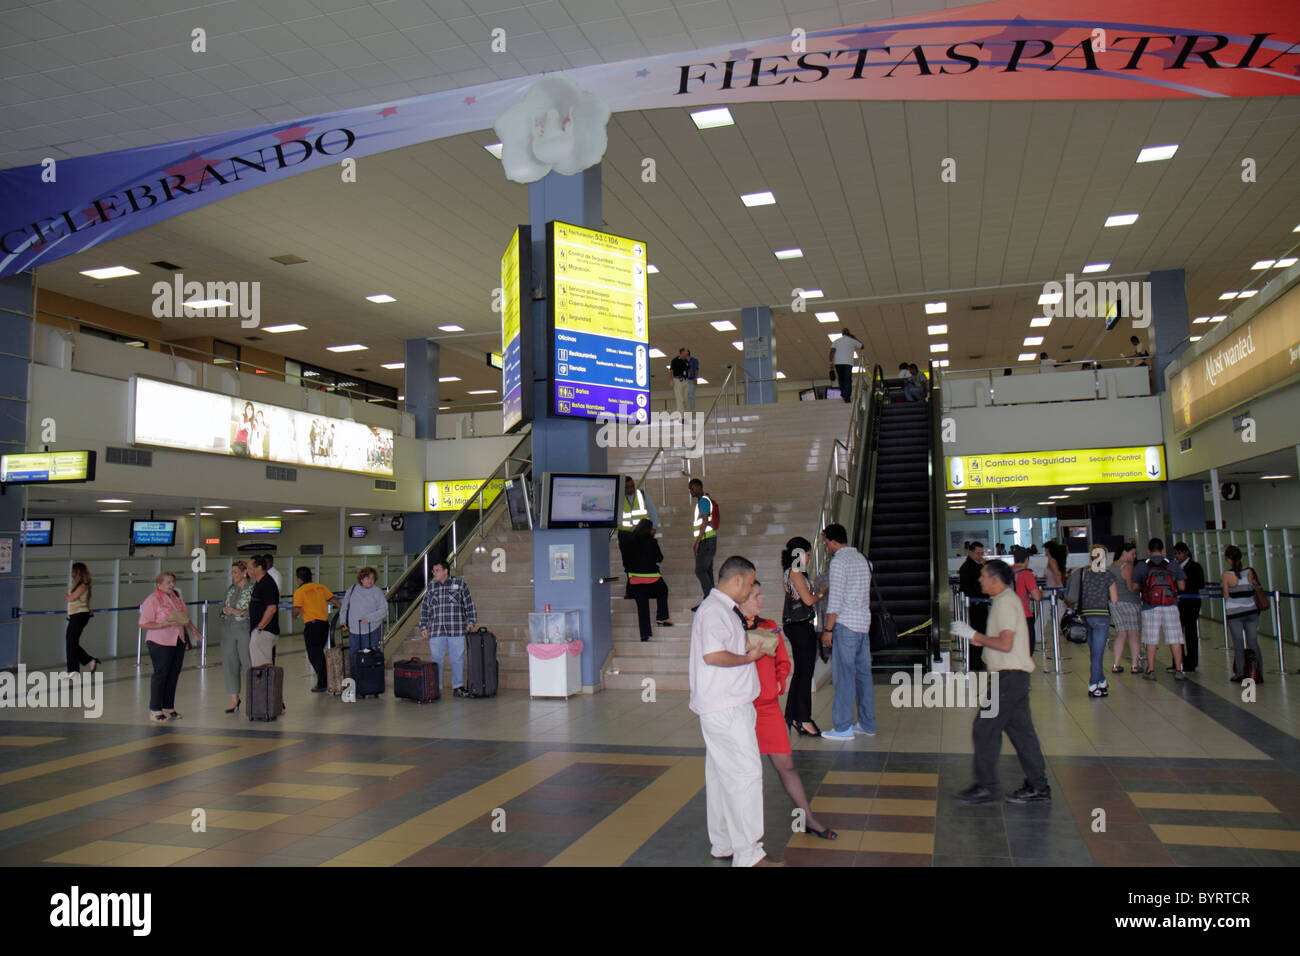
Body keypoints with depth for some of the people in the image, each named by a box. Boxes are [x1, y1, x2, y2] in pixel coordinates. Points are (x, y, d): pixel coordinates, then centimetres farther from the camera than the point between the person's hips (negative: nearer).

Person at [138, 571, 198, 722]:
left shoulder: (176, 597, 13)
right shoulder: (151, 600, -9)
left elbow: (184, 617, 26)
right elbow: (144, 624, -14)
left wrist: (191, 628, 14)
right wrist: (163, 625, -23)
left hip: (178, 641, 7)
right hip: (160, 643, -7)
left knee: (174, 674, 9)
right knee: (160, 674, -4)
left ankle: (169, 708, 18)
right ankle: (155, 710, 4)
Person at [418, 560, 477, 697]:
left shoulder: (460, 583, 5)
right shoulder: (431, 587, 11)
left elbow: (469, 604, 6)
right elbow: (424, 608, 14)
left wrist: (471, 622, -1)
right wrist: (423, 627, 8)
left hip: (456, 629, -2)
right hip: (436, 631, 2)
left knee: (458, 659, 3)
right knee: (435, 659, 1)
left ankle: (458, 686, 13)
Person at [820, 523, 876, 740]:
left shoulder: (839, 561, -11)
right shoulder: (861, 558, 16)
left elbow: (835, 598, -16)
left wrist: (828, 629, -12)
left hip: (846, 624, -8)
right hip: (864, 624, 8)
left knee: (844, 675, -5)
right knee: (863, 673, 12)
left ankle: (843, 727, -2)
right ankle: (867, 724, 17)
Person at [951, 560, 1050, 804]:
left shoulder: (1006, 602, -15)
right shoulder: (1005, 600, 17)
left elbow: (1005, 644, -22)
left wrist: (975, 635, -13)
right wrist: (976, 639, 13)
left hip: (1009, 676, -10)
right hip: (1015, 675, 10)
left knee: (985, 729, -6)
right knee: (1020, 729, 12)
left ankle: (985, 787, 0)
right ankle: (1038, 787, 17)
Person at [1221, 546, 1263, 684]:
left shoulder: (1226, 575, -11)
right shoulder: (1249, 572, -1)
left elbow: (1226, 596, -7)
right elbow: (1256, 589, 7)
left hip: (1234, 612, -3)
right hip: (1252, 611, 3)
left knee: (1238, 643, 5)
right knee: (1253, 642, 9)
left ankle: (1240, 674, 9)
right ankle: (1258, 673, 10)